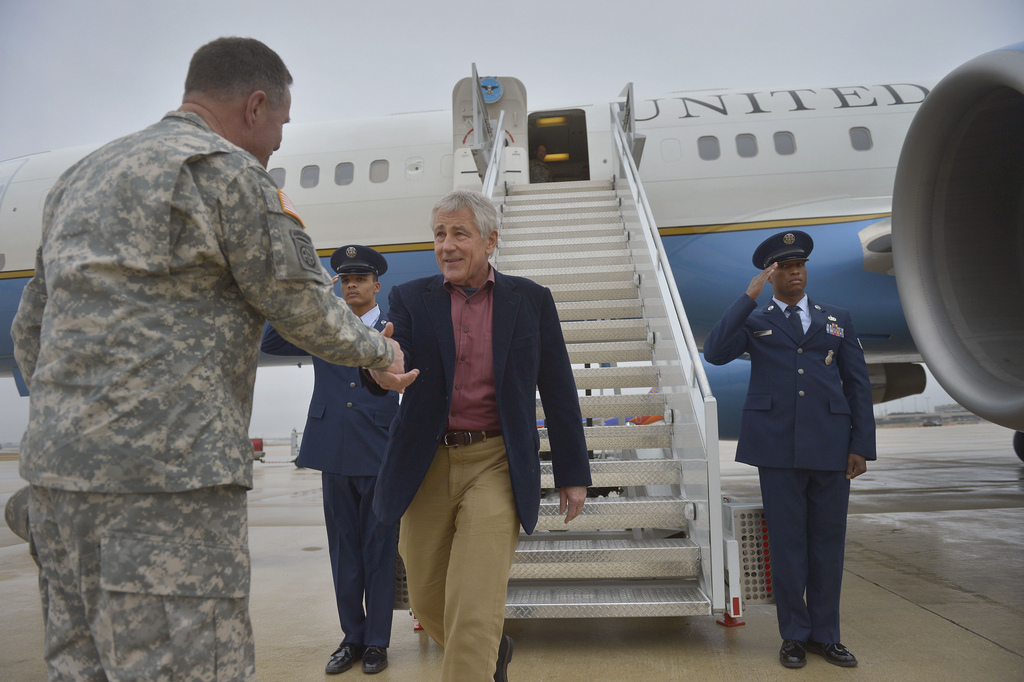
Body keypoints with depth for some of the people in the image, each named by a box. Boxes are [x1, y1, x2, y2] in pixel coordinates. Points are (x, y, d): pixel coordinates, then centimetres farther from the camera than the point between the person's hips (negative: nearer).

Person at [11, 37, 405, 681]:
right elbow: (305, 309, -5)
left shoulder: (81, 176, 20)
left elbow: (30, 333, 22)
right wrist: (380, 350, 13)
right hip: (166, 470, -9)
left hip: (55, 461, 10)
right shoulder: (226, 170, -6)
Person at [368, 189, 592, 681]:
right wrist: (383, 374, -38)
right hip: (427, 468, 3)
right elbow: (394, 364, -13)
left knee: (473, 612, -8)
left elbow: (558, 392, 4)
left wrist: (573, 474, 4)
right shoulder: (409, 299, 3)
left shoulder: (530, 300, 2)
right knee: (427, 603, 16)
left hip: (495, 466, -2)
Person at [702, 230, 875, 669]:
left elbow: (858, 385, 12)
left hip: (831, 447, 2)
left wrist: (862, 446, 3)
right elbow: (714, 352, -11)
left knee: (828, 542, 9)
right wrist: (749, 297, -12)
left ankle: (825, 634, 24)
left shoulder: (837, 320, 15)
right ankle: (794, 635, 19)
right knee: (787, 541, 5)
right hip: (777, 447, -2)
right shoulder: (754, 323, 9)